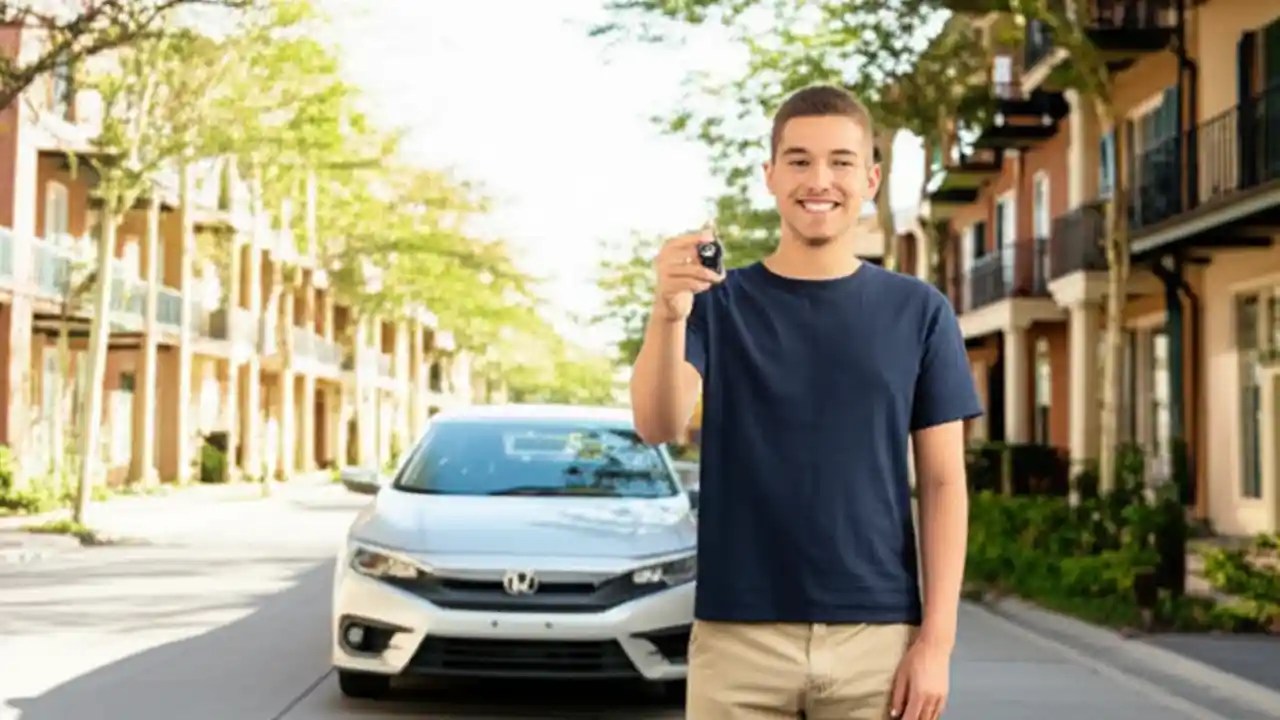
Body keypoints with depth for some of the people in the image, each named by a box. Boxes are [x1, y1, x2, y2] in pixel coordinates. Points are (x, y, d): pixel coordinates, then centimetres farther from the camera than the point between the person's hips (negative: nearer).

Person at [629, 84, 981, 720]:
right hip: (737, 635, 0)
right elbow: (658, 425, -13)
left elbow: (943, 482, 4)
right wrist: (667, 313, -31)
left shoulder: (918, 311, 4)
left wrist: (937, 638, -4)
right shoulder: (719, 303, 3)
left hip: (876, 636, 1)